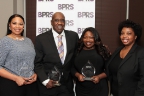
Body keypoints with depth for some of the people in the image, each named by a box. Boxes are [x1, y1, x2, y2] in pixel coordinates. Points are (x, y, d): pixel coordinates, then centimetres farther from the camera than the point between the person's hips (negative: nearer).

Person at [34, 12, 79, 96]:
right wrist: (45, 81, -13)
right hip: (47, 86, -2)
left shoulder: (73, 36, 1)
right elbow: (37, 63, -5)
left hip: (67, 84, 2)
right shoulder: (41, 38, -6)